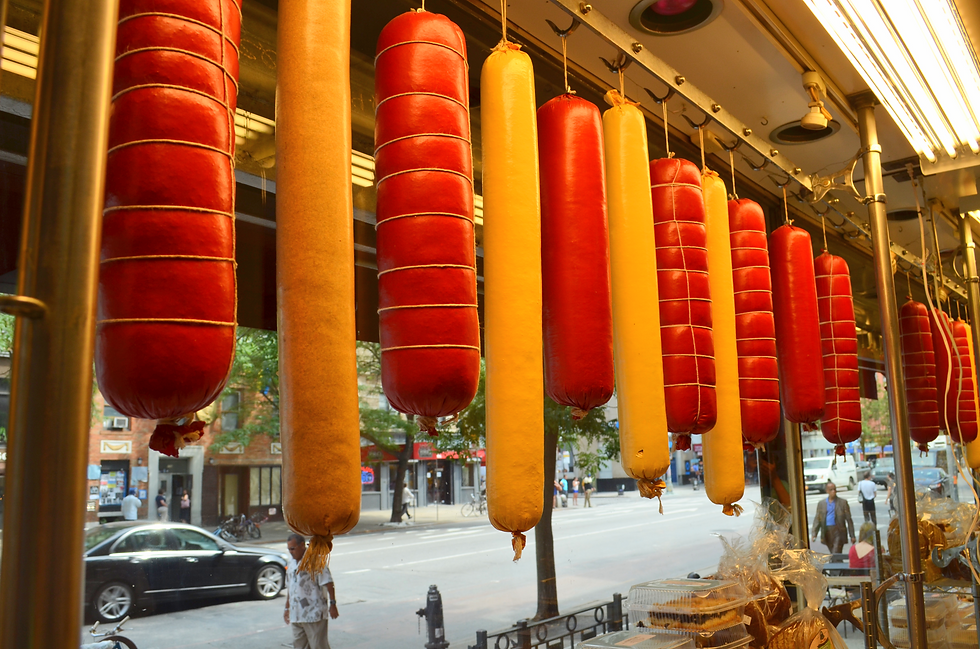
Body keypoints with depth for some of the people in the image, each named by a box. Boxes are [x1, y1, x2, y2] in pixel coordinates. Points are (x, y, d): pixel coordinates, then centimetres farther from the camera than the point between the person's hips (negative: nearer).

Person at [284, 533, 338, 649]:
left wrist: (332, 604, -17)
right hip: (296, 615, 7)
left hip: (314, 614, -7)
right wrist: (287, 608, 23)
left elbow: (328, 583, -13)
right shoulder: (290, 562, 13)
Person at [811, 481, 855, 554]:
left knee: (836, 555, -12)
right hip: (826, 533, 4)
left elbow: (849, 520, 2)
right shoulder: (821, 504, 8)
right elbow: (817, 520, 6)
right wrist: (814, 534, -5)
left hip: (838, 532, -3)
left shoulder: (843, 502, 1)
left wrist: (852, 536, 0)